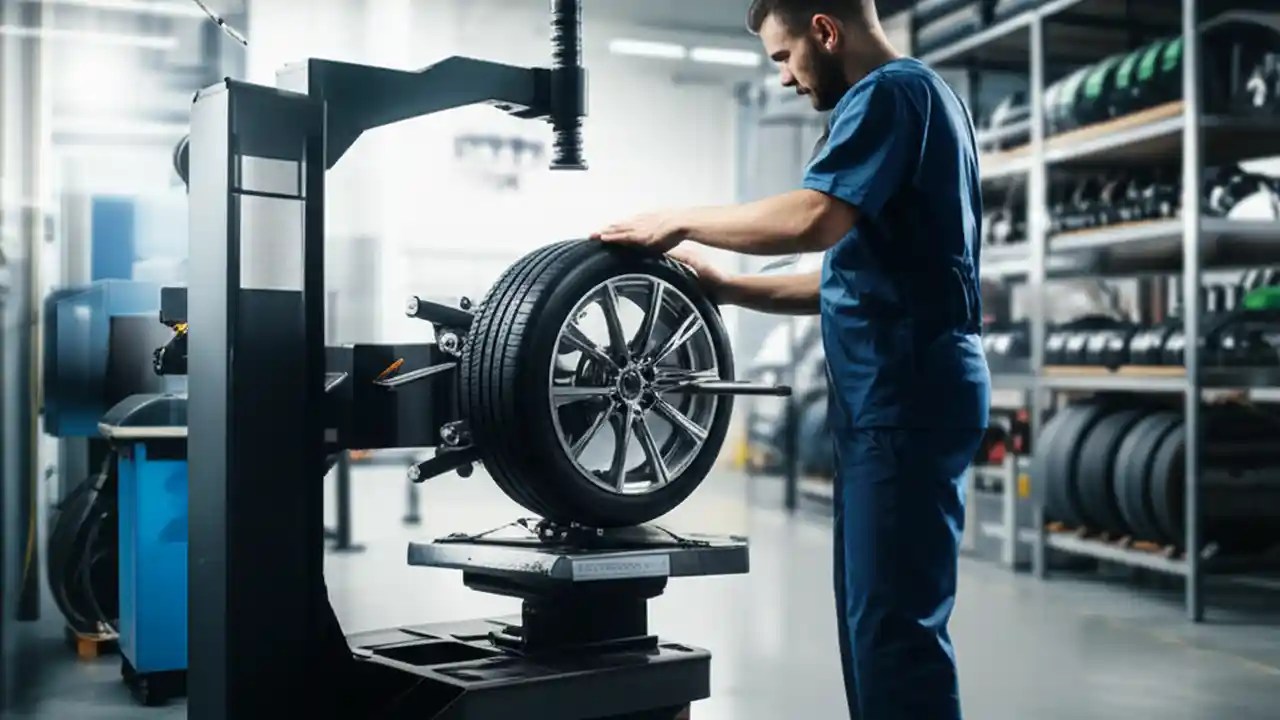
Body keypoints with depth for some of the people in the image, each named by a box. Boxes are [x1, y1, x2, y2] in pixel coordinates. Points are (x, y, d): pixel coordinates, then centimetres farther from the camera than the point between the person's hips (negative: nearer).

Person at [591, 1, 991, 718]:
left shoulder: (890, 91, -8)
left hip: (904, 393, -10)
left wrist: (682, 221, -11)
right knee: (876, 616, 13)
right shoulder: (918, 96, 23)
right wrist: (728, 288, 15)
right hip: (903, 392, 10)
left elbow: (815, 218, -25)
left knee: (894, 624, -7)